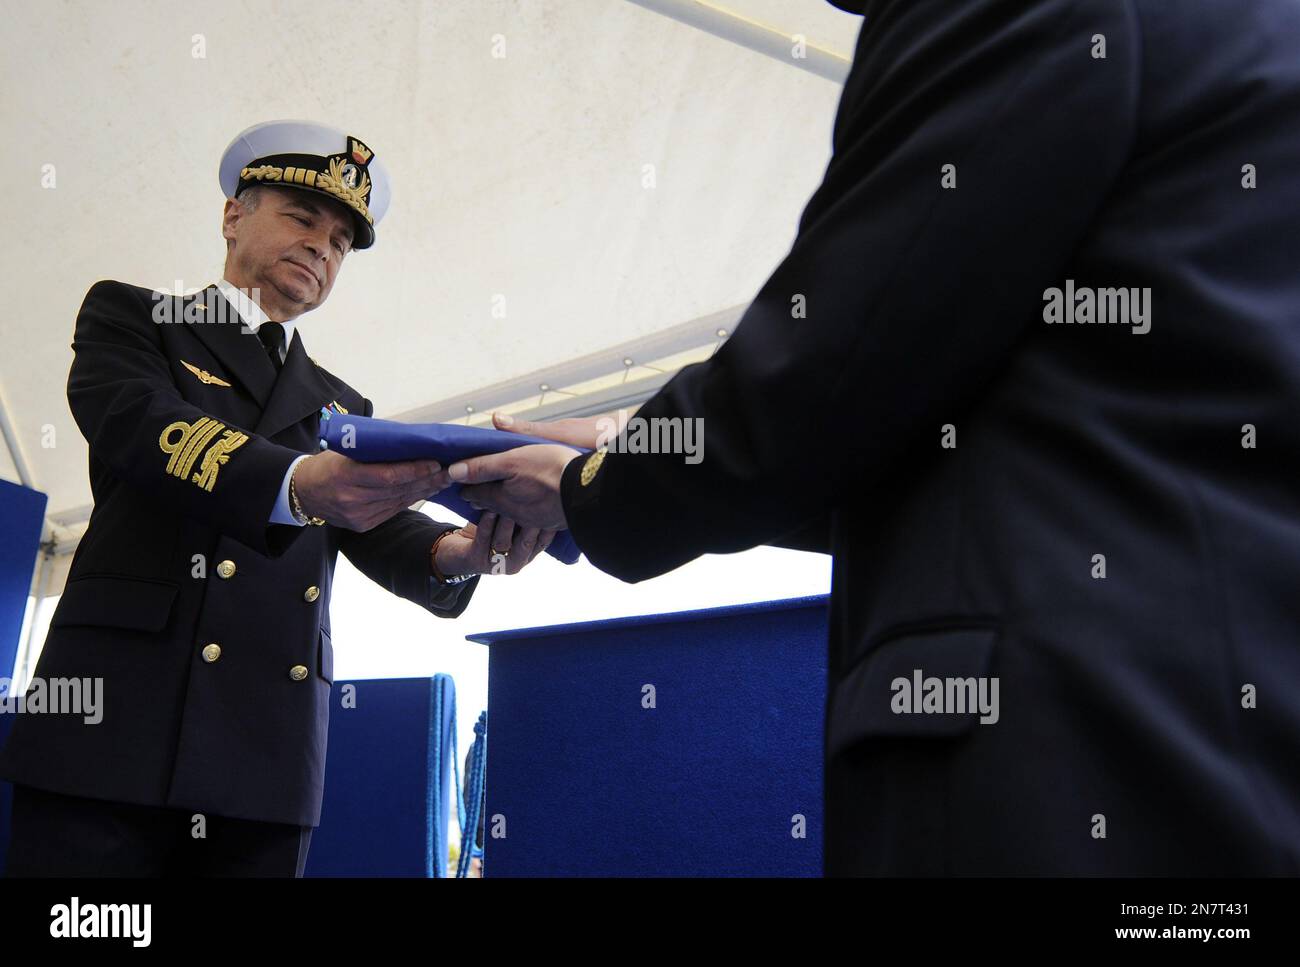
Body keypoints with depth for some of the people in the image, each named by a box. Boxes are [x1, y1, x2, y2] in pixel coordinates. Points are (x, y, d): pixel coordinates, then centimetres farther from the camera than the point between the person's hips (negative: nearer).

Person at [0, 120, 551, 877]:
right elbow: (138, 422, -10)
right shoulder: (132, 315, 11)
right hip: (121, 719, -4)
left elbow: (382, 533, 9)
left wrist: (454, 551, -16)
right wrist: (294, 484, -29)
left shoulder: (343, 409, 22)